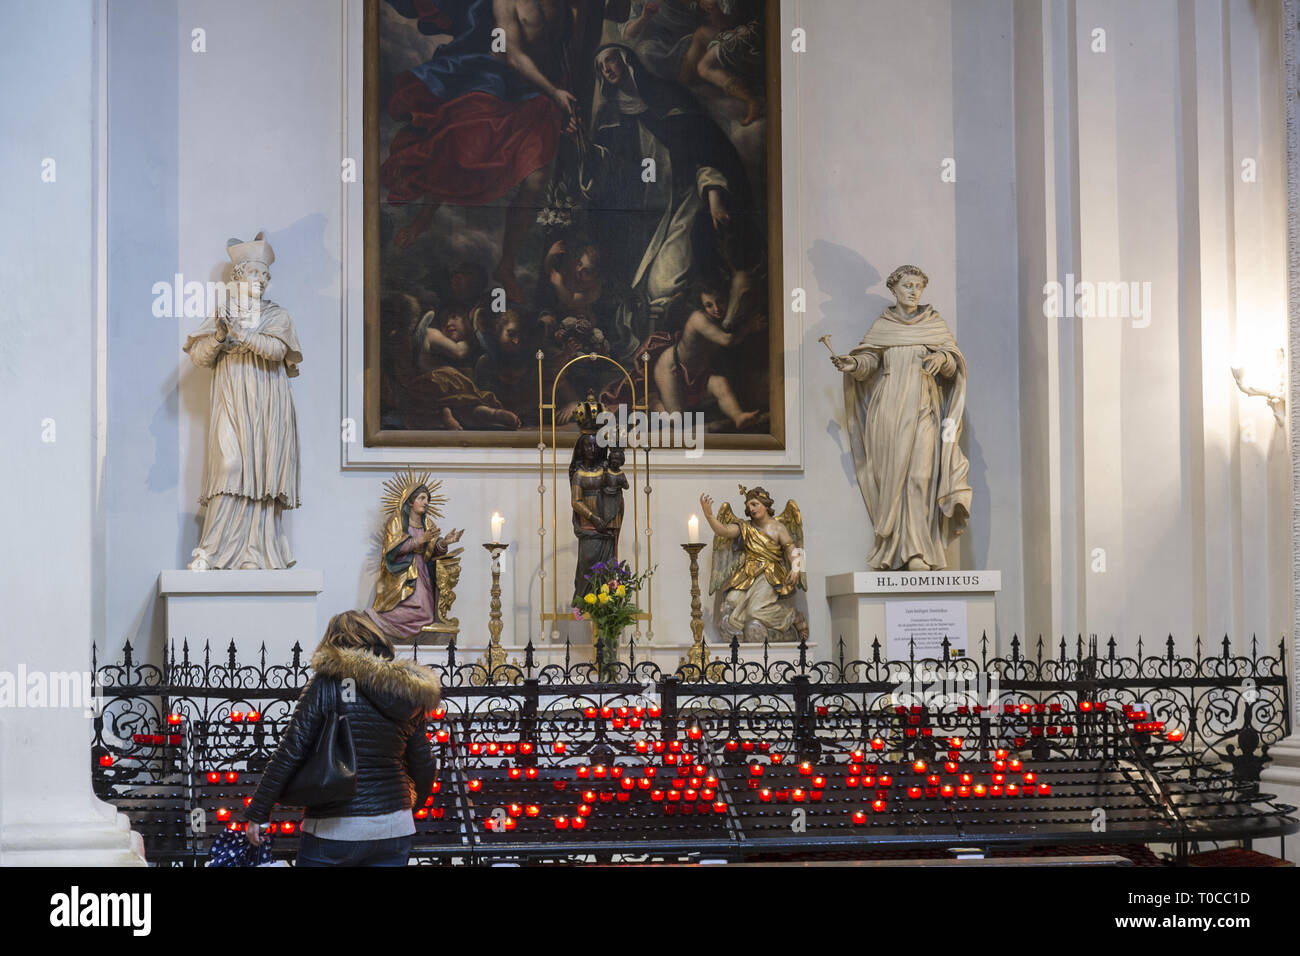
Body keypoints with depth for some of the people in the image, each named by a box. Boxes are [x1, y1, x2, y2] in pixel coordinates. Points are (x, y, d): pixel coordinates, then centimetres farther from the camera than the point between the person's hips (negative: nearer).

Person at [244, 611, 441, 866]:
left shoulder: (327, 684, -6)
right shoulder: (408, 696, 8)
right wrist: (413, 804, 34)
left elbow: (290, 752, -10)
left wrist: (257, 813, -4)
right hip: (395, 829, 5)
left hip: (336, 829, -5)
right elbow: (424, 766, 13)